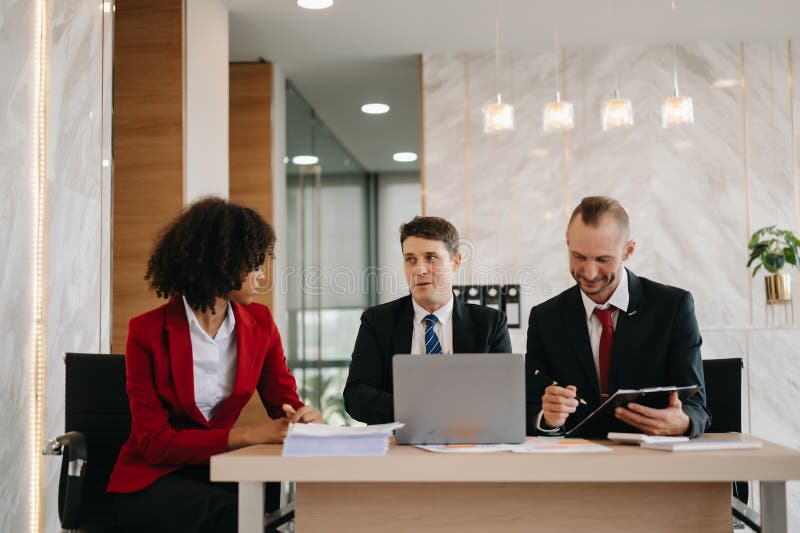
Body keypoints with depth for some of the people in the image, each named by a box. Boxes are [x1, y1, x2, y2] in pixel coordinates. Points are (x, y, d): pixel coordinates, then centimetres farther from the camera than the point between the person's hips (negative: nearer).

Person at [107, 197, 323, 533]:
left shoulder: (260, 324, 4)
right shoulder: (147, 331, -10)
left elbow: (285, 403, 6)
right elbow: (154, 442, -14)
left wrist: (304, 417, -19)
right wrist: (248, 435, -25)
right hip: (153, 480, -4)